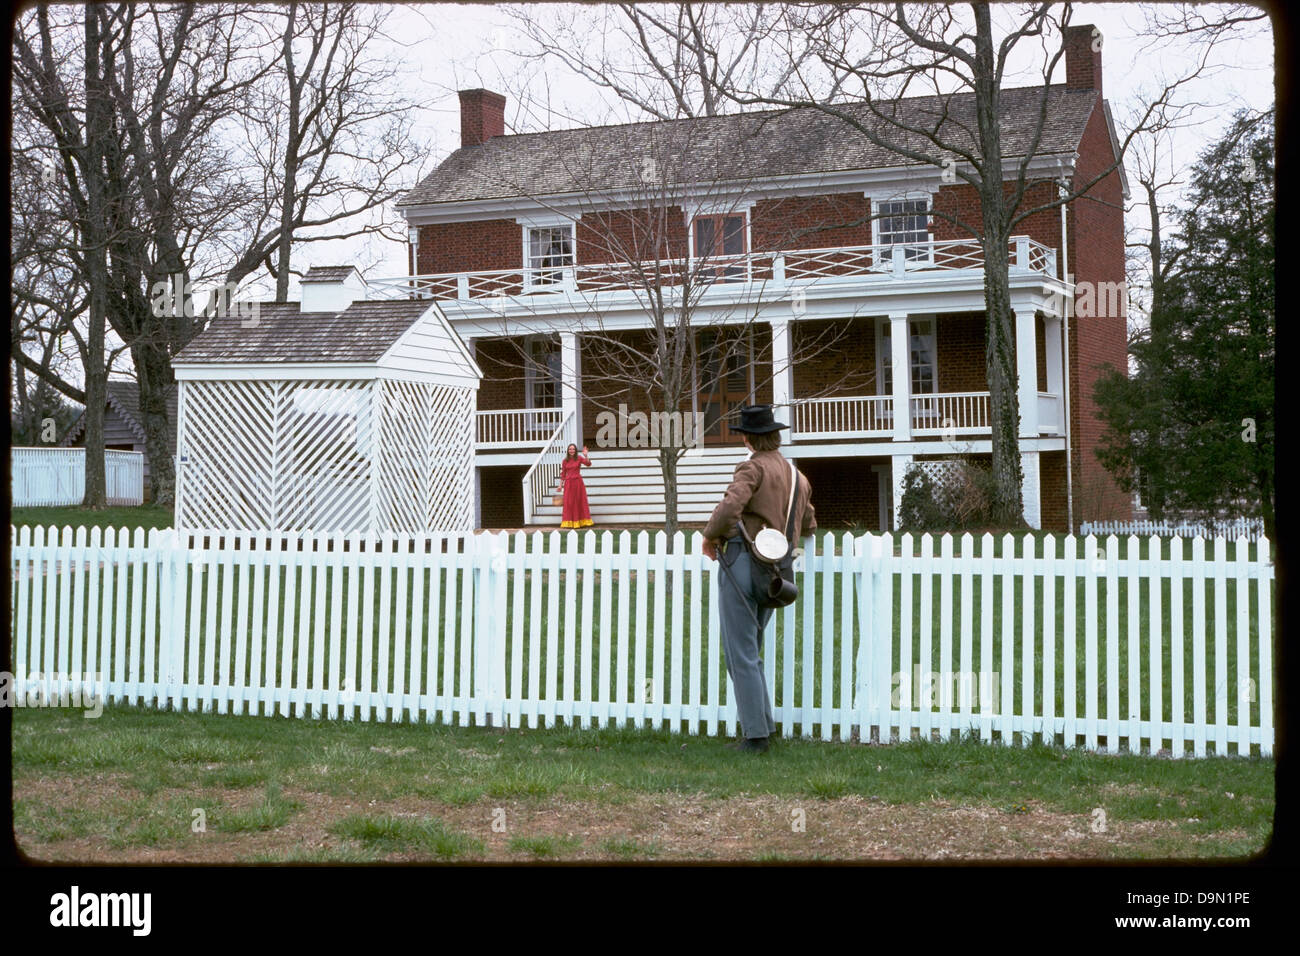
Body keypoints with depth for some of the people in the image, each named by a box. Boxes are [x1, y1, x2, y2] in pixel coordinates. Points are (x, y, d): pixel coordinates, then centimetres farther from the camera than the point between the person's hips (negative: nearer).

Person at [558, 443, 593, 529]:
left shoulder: (579, 458, 1)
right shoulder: (565, 461, 5)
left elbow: (588, 464, -13)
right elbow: (563, 474, 9)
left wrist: (585, 456, -28)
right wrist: (560, 485, 5)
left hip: (578, 482, -1)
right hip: (568, 483, 1)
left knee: (580, 502, 1)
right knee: (569, 503, 0)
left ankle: (583, 522, 5)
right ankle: (569, 523, 3)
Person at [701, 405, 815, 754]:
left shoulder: (754, 468, -9)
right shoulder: (798, 476, 15)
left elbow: (730, 506, -25)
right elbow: (808, 526, 25)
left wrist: (711, 535, -8)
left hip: (741, 560, -8)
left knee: (741, 655, -3)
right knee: (750, 652, 19)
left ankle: (755, 735, -2)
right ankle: (763, 724, 19)